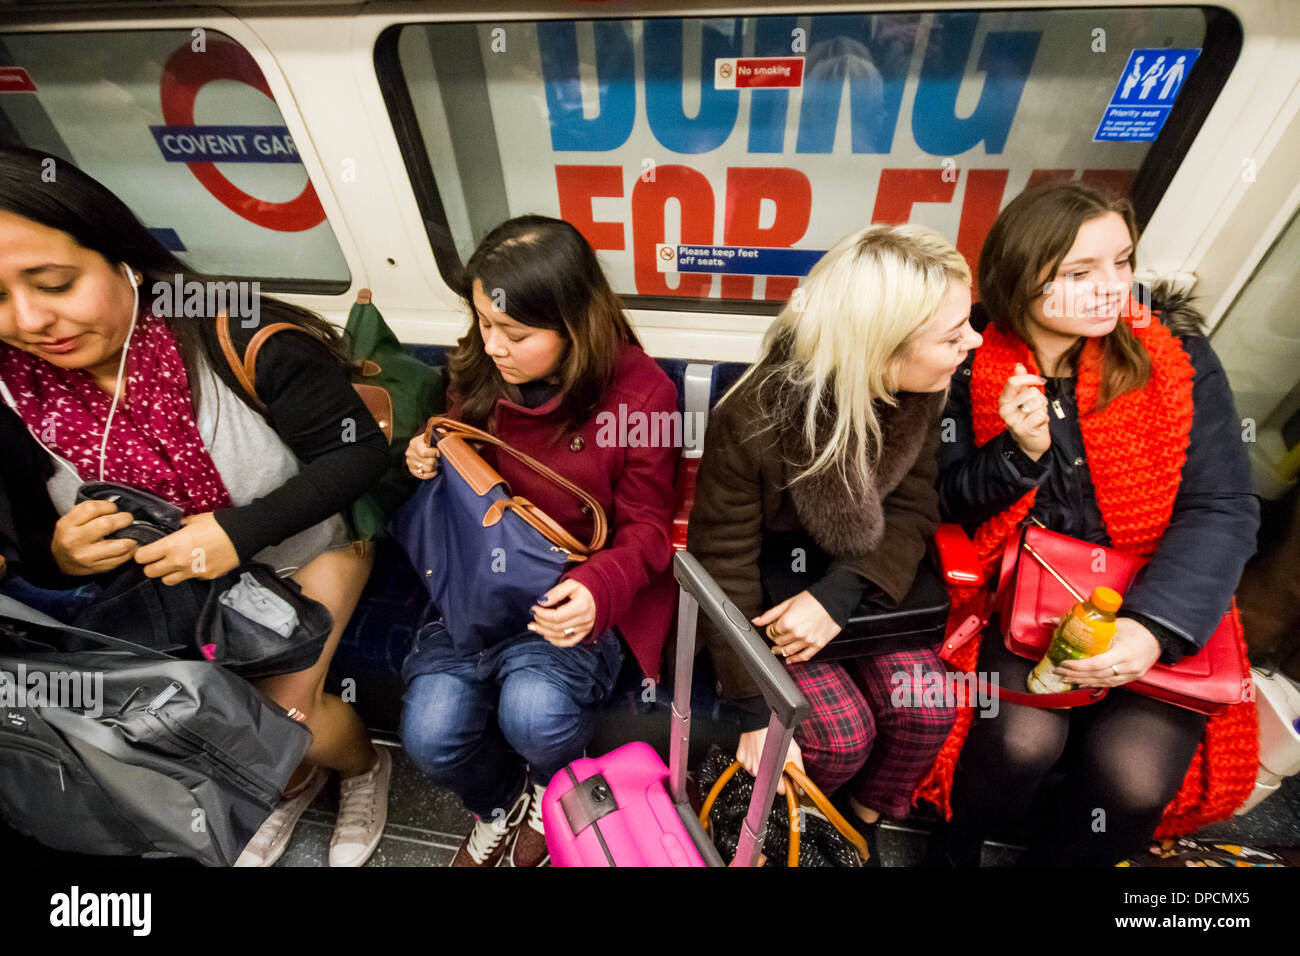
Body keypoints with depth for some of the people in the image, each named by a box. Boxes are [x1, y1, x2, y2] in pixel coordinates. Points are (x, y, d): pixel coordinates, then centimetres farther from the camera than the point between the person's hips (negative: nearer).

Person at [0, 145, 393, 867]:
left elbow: (361, 449, -24)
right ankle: (295, 780, 38)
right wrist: (60, 557, -22)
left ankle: (363, 764, 28)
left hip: (307, 547, -5)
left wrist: (239, 530, -31)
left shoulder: (240, 339, -27)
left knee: (282, 713, -12)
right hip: (175, 580, 5)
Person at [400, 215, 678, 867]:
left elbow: (646, 527, -8)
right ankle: (499, 806, 26)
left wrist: (597, 586, -28)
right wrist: (429, 464, -8)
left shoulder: (639, 393, -14)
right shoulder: (478, 372, -1)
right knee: (429, 734, -14)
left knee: (532, 711, -27)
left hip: (579, 592, -3)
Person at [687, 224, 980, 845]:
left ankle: (870, 816, 23)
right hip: (769, 589, -4)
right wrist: (759, 710, -17)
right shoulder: (753, 420, -29)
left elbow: (912, 510, -6)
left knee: (927, 710, -11)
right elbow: (726, 564, -21)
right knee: (842, 732, -17)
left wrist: (838, 594, -25)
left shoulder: (916, 398, -13)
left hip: (851, 582, 5)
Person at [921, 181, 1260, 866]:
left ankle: (1055, 858, 17)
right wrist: (1018, 450, -22)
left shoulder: (1178, 360, -4)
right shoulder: (973, 368, -6)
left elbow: (1221, 511, -8)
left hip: (1147, 603, 2)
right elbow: (950, 505, -3)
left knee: (1133, 775, -18)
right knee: (1021, 738, -23)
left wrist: (1154, 627, -23)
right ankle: (954, 851, 11)